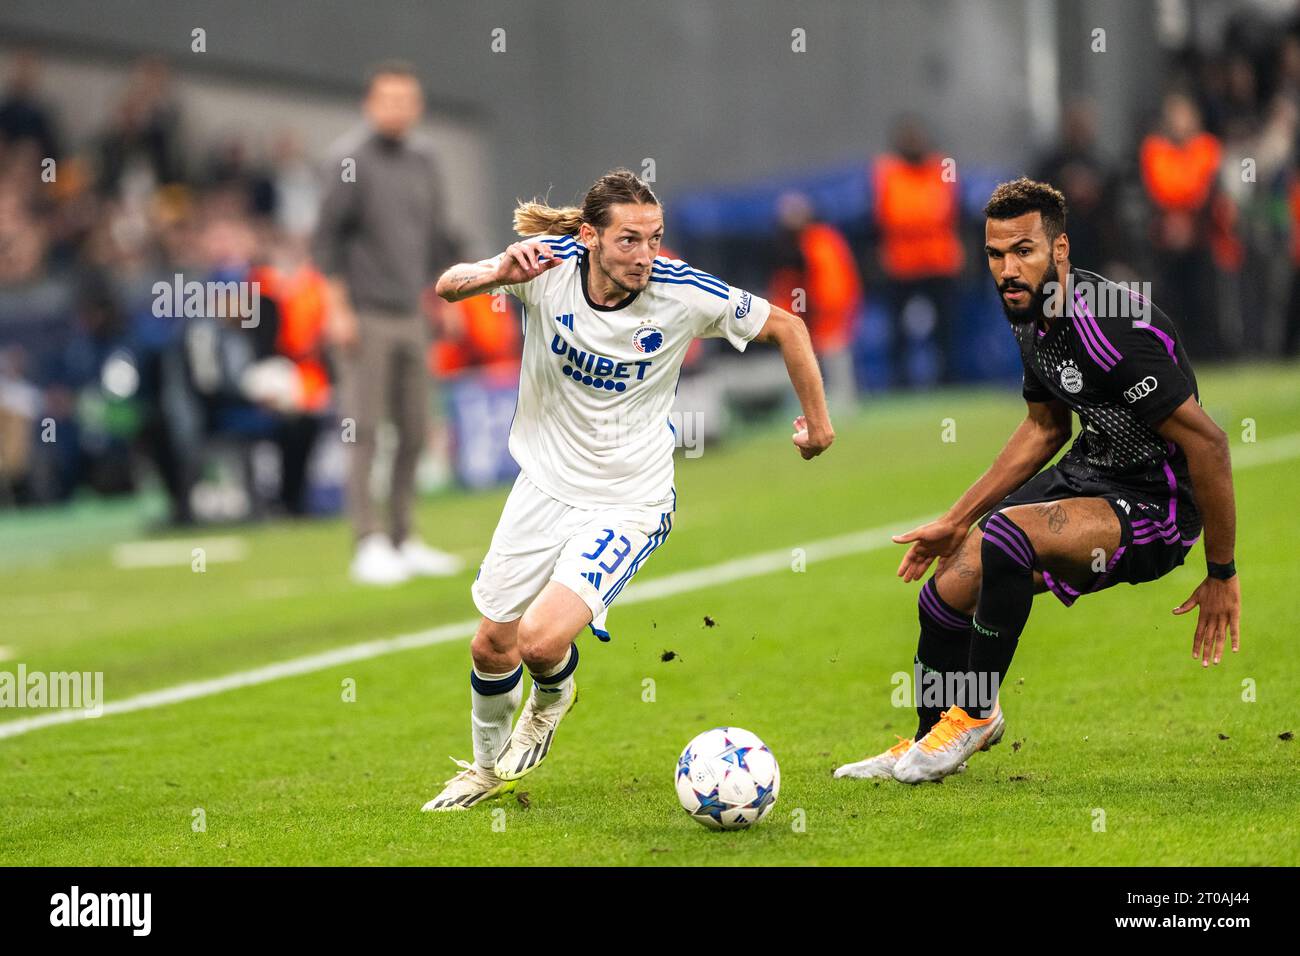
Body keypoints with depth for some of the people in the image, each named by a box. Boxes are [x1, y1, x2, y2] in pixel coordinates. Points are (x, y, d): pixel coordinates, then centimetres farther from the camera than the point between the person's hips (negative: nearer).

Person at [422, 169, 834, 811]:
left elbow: (785, 326, -5)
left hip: (627, 504, -3)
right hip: (544, 484, 3)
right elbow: (448, 287, -20)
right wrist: (498, 273, -41)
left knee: (541, 641, -20)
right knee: (492, 644, 12)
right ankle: (488, 767, 42)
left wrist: (817, 421, 4)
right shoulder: (549, 264, -15)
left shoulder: (685, 294, -19)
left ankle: (552, 697, 18)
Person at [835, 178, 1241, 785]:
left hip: (1156, 507, -9)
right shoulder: (1031, 317, 1)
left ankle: (973, 716, -10)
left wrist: (1222, 574, -19)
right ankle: (930, 743, 29)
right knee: (947, 591, 5)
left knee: (1007, 535, -31)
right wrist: (955, 522, 19)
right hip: (1092, 474, 9)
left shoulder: (1109, 330, -28)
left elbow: (1206, 441, -25)